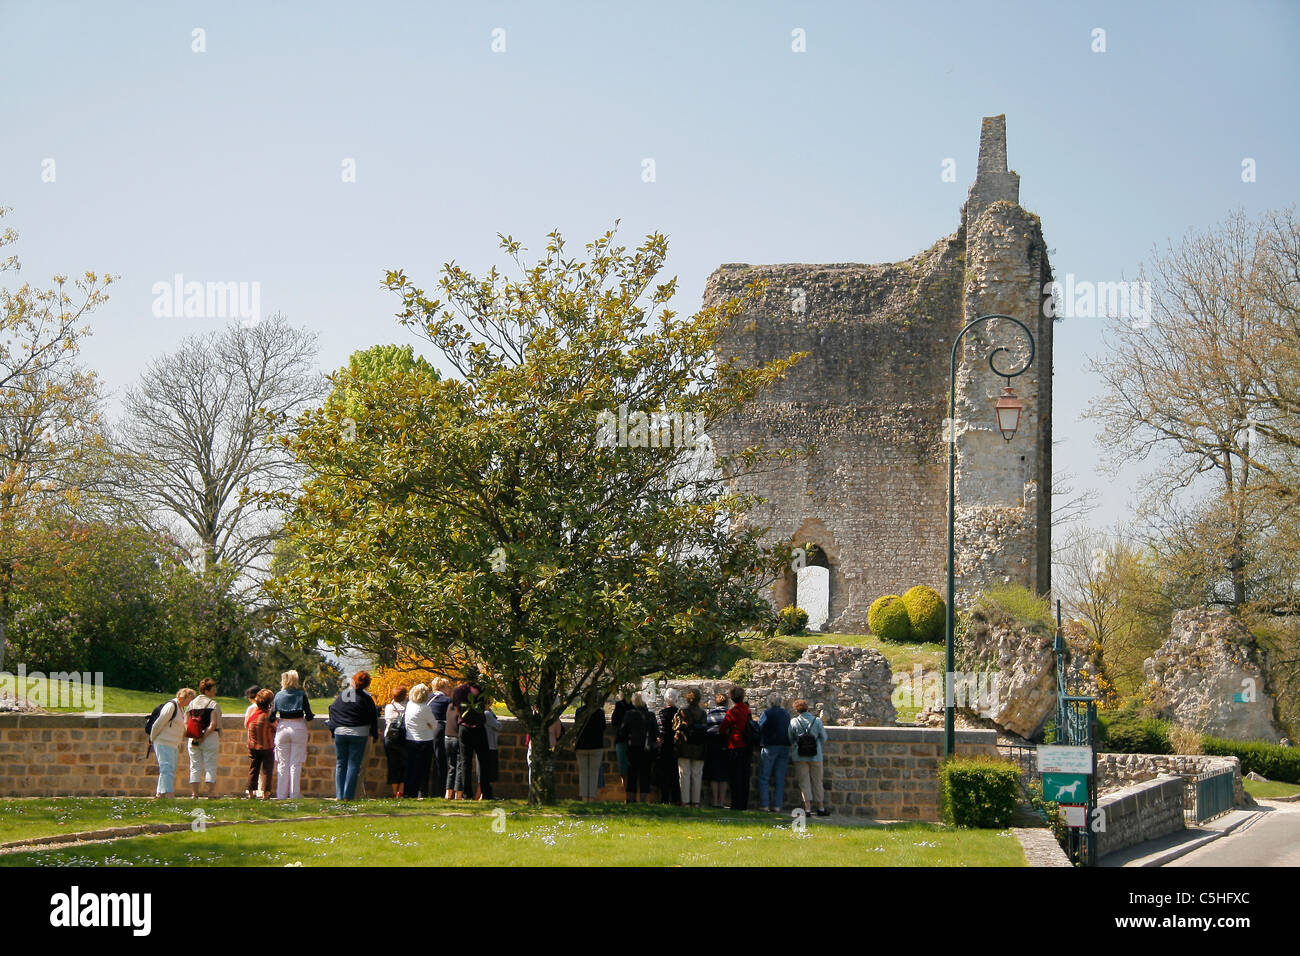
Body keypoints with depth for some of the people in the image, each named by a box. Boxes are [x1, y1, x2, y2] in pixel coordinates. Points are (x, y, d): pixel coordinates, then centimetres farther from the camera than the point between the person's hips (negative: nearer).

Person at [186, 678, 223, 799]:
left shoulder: (191, 703, 10)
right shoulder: (213, 704, -5)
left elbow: (185, 723, 5)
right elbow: (213, 724, -16)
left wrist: (191, 736, 2)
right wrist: (204, 737, -12)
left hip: (193, 740, 4)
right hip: (210, 739, -4)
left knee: (195, 767, 9)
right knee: (210, 767, 0)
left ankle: (194, 794, 7)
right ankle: (210, 794, -3)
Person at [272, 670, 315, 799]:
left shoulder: (279, 695, 1)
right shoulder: (301, 695, -4)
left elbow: (271, 716, -2)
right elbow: (309, 716, -7)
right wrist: (309, 718, 15)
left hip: (282, 729, 2)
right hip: (298, 728, -2)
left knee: (282, 763, 8)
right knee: (296, 763, 3)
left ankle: (281, 794, 9)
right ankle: (294, 794, 2)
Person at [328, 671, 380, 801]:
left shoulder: (341, 695, 5)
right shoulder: (365, 697, -6)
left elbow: (332, 711, 10)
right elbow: (373, 717, -2)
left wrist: (333, 729, 18)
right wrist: (375, 735, 8)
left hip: (340, 733, 3)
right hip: (358, 734, -3)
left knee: (340, 764, 10)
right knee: (353, 765, 1)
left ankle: (339, 795, 8)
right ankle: (348, 795, -4)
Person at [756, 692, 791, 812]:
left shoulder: (767, 713, -8)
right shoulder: (786, 714, 8)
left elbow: (759, 729, -9)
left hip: (770, 747, -5)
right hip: (785, 747, 5)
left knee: (764, 777, 4)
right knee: (780, 778, 7)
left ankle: (764, 805, -2)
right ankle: (777, 805, 4)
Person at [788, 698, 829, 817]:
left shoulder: (794, 722, -3)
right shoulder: (817, 720, -1)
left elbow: (789, 739, 1)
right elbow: (824, 738, 4)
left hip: (800, 757, -1)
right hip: (816, 756, 1)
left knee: (804, 782, 3)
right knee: (817, 781, 11)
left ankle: (807, 808, -6)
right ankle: (821, 808, 16)